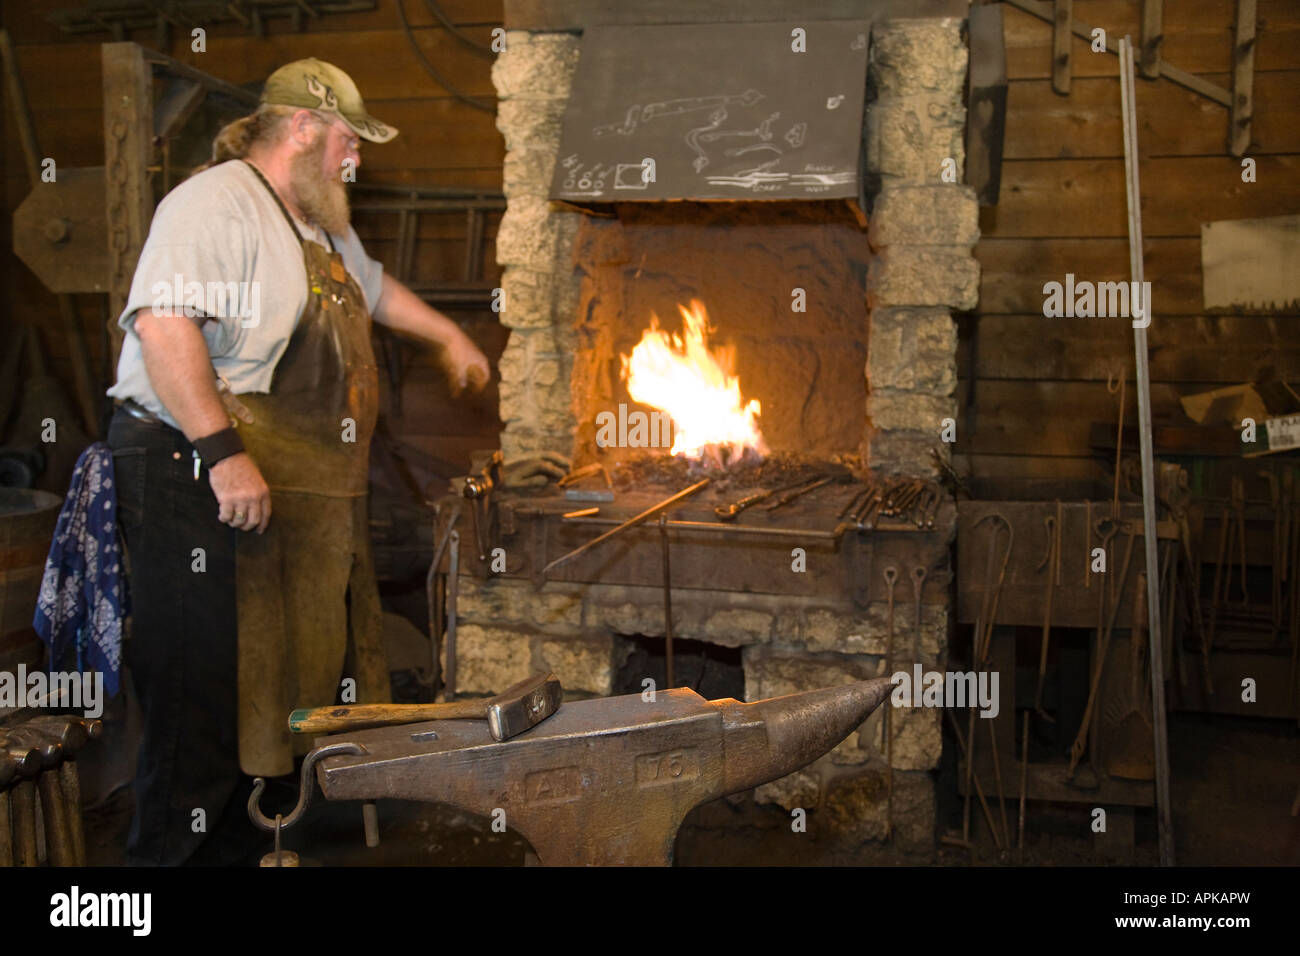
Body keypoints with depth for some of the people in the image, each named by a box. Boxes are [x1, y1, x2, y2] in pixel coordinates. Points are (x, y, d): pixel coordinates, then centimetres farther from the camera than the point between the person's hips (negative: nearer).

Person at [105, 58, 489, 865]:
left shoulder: (321, 227, 21)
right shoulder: (217, 203, -13)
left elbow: (375, 288, 41)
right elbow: (163, 323, -26)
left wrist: (451, 336, 44)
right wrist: (221, 451, -31)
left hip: (309, 496, 10)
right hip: (206, 485, -10)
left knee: (276, 687, 14)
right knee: (209, 699, -6)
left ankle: (235, 845, 27)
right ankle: (172, 852, 8)